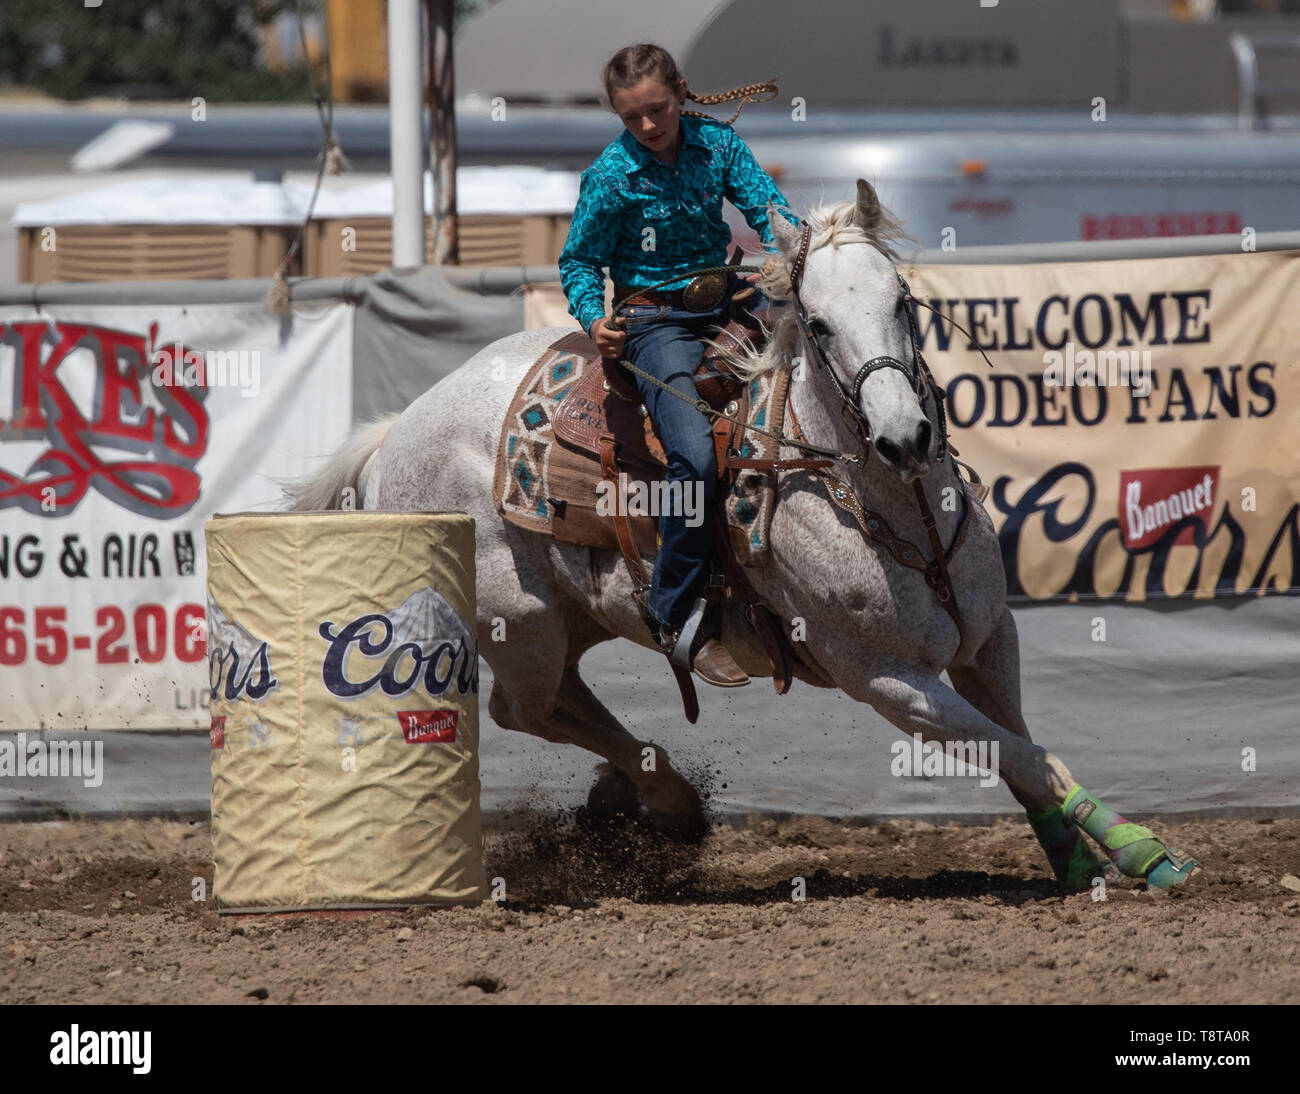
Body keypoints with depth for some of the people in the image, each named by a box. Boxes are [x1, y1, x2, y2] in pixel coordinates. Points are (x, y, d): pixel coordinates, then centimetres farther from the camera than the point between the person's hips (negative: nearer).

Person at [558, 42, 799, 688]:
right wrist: (593, 319, -20)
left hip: (728, 299, 6)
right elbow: (580, 261, -1)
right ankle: (676, 617, -17)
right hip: (657, 323, -6)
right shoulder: (611, 176, -8)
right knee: (695, 454, -25)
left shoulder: (717, 143, 2)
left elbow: (765, 202, -4)